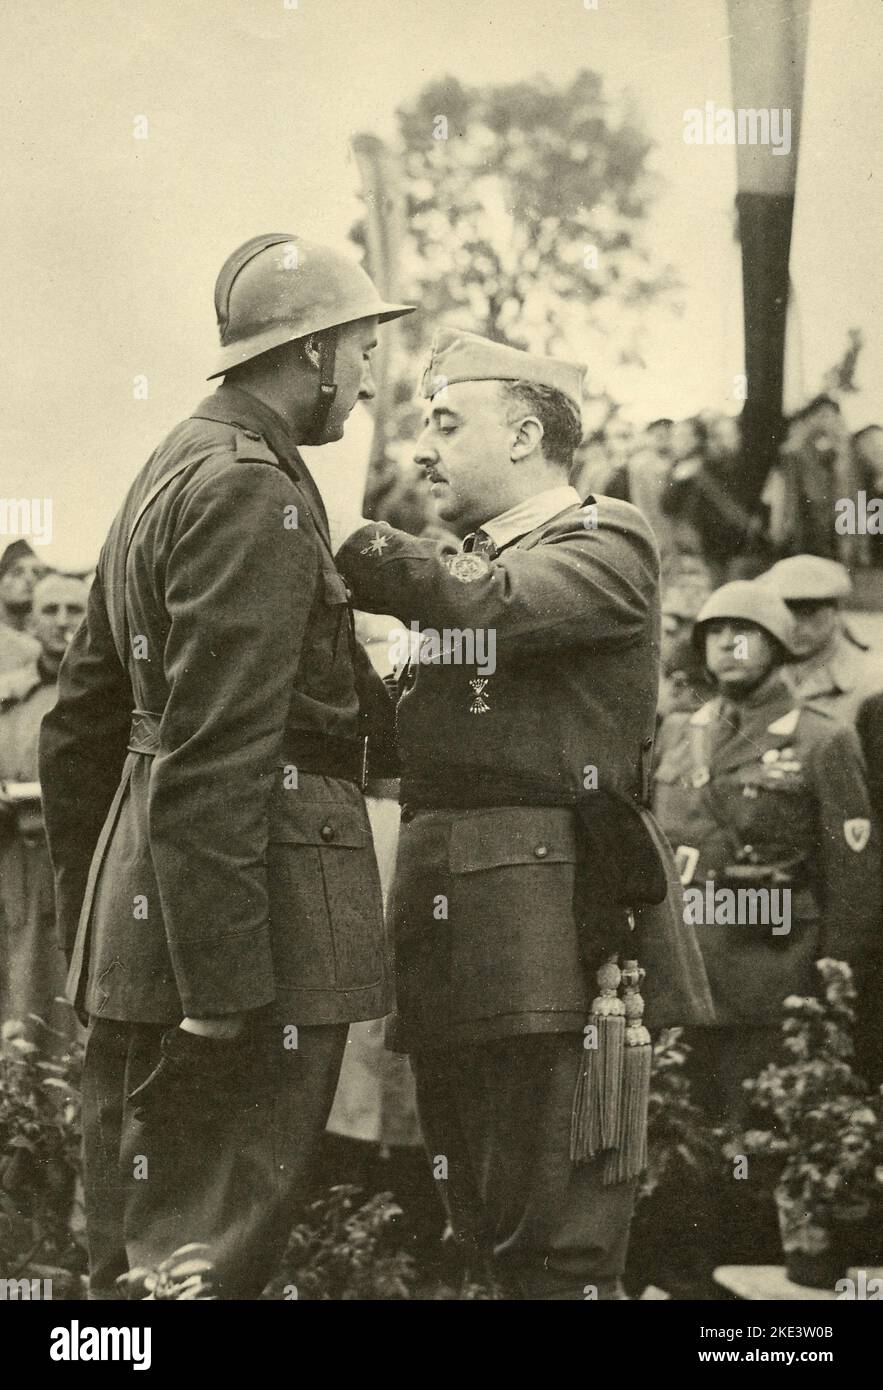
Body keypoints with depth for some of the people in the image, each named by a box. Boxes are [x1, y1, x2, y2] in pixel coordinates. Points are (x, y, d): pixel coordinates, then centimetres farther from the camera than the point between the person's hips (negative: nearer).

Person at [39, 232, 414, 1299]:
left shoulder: (169, 476, 19)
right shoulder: (255, 491, -13)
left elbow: (79, 722, 23)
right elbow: (214, 756, -21)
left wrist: (90, 934, 27)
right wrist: (223, 987, -23)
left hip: (135, 929, 11)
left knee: (133, 1252, 14)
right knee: (206, 1255, -7)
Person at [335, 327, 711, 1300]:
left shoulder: (605, 545, -2)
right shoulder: (466, 558, 24)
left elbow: (483, 606, -21)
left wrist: (335, 538, -17)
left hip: (548, 926, -8)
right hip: (446, 927, 8)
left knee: (557, 1242, -8)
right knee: (485, 1226, 12)